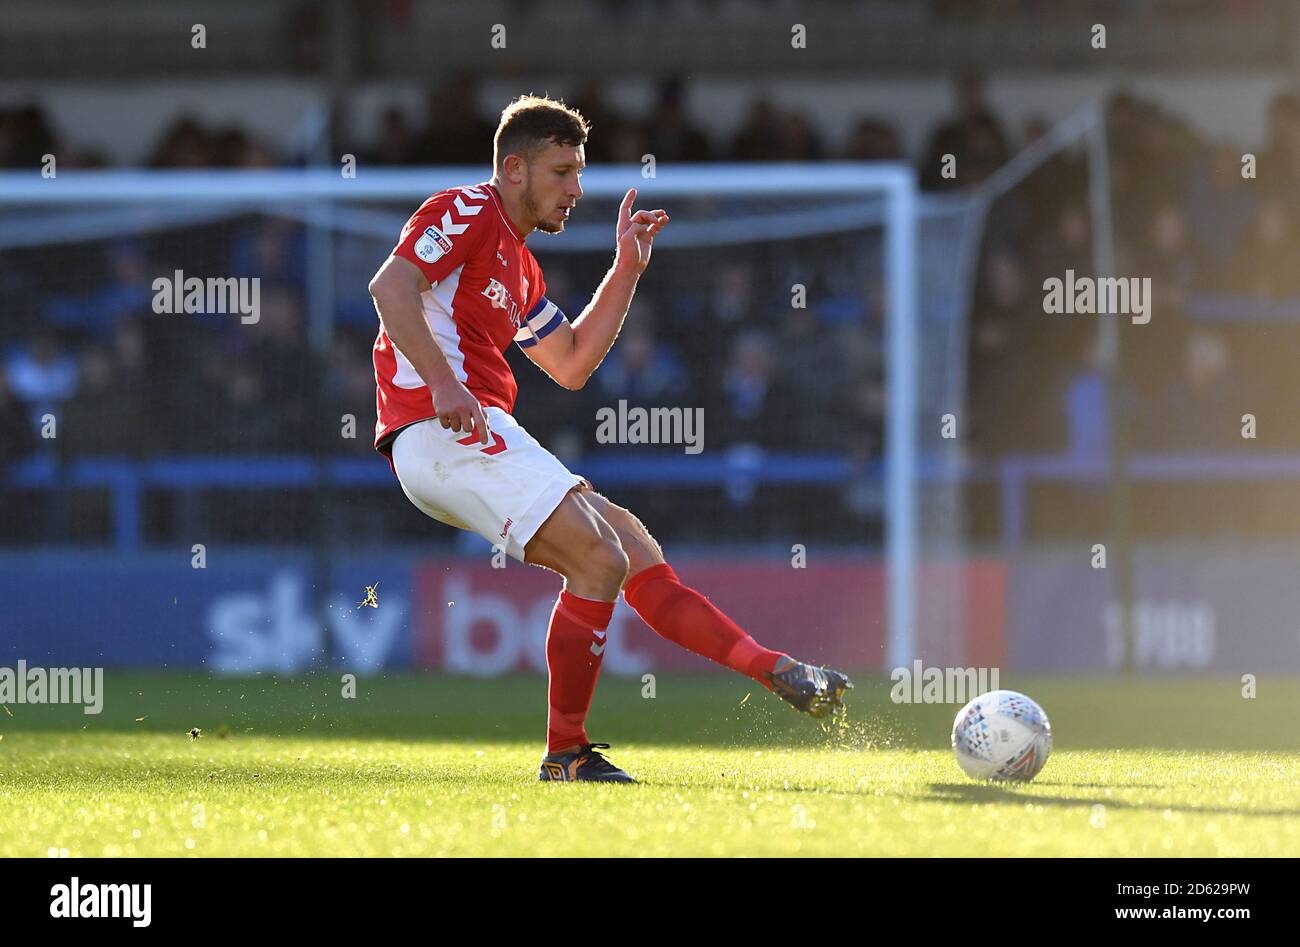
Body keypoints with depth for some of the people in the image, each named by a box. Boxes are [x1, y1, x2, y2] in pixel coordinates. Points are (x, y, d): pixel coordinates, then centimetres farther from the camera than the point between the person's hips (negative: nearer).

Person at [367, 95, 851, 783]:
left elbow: (571, 364, 30)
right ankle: (565, 755, -11)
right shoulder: (468, 213, -3)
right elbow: (391, 285, -18)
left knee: (634, 549, 8)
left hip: (480, 440, 10)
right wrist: (441, 384, -28)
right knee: (600, 561, -17)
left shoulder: (517, 263, 27)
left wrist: (626, 270, 25)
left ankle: (776, 672, 9)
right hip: (443, 434, -10)